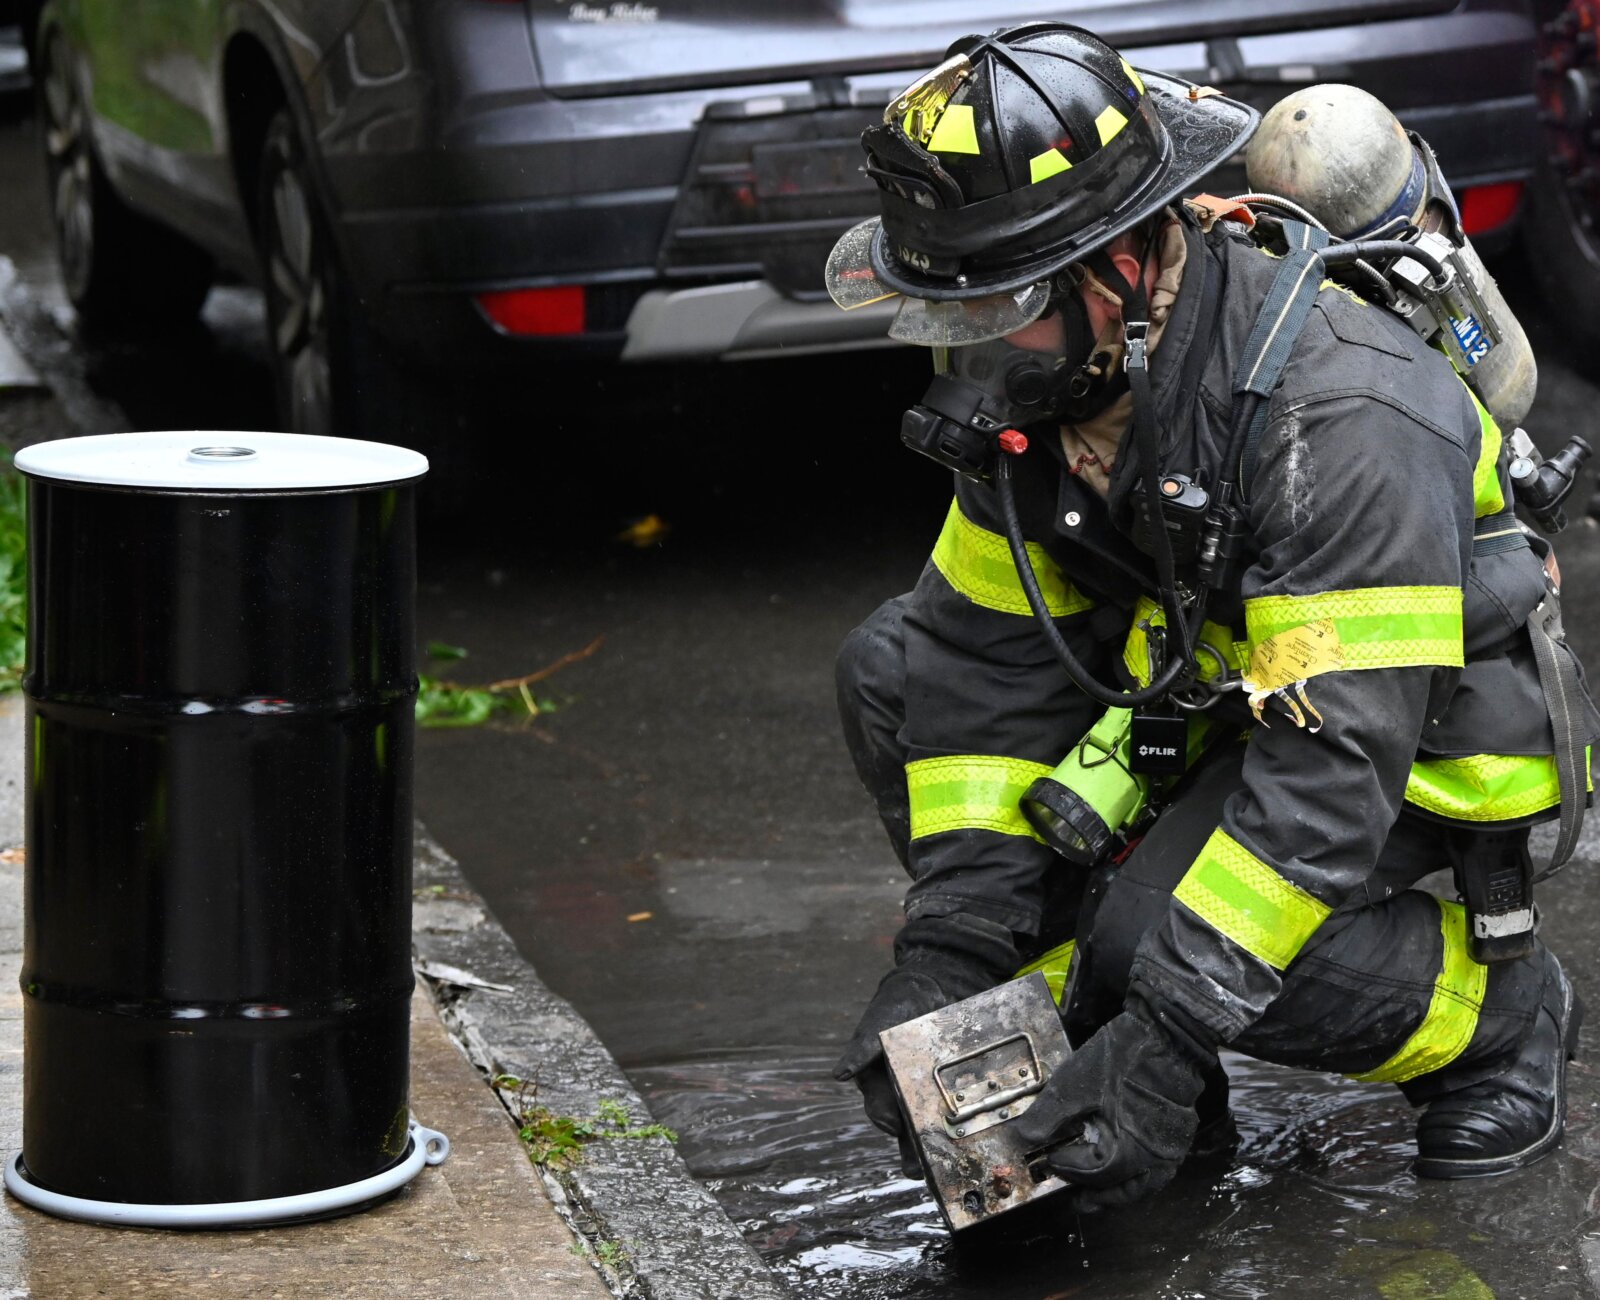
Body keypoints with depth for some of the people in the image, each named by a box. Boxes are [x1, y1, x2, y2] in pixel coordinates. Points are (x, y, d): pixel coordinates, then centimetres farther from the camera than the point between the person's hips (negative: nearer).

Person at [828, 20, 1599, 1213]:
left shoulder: (1343, 412, -35)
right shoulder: (1043, 372, -11)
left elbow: (1337, 765, -37)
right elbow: (990, 654, -6)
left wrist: (1168, 1034, -39)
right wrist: (945, 951, -16)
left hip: (1423, 744, -8)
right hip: (1218, 689, 8)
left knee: (1166, 932, -32)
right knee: (898, 673, -7)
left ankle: (1504, 1014, -4)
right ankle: (1094, 1068, 0)